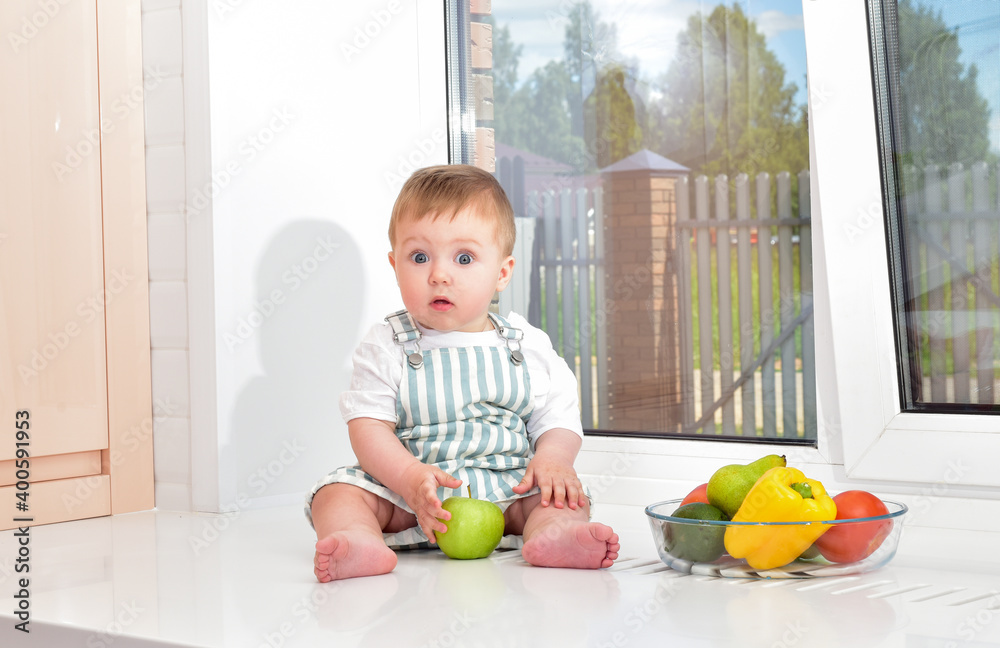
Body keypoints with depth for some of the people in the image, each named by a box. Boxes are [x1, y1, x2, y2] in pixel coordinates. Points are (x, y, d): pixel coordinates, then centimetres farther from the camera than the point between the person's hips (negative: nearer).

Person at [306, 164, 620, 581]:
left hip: (509, 490, 1)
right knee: (339, 490, -22)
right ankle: (360, 542, -48)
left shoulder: (528, 346, 5)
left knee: (566, 495, -21)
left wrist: (551, 461, -17)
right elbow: (368, 426, -8)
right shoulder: (386, 347, -1)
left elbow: (559, 420, 6)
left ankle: (553, 534, -50)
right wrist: (411, 477, -26)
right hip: (402, 489, -1)